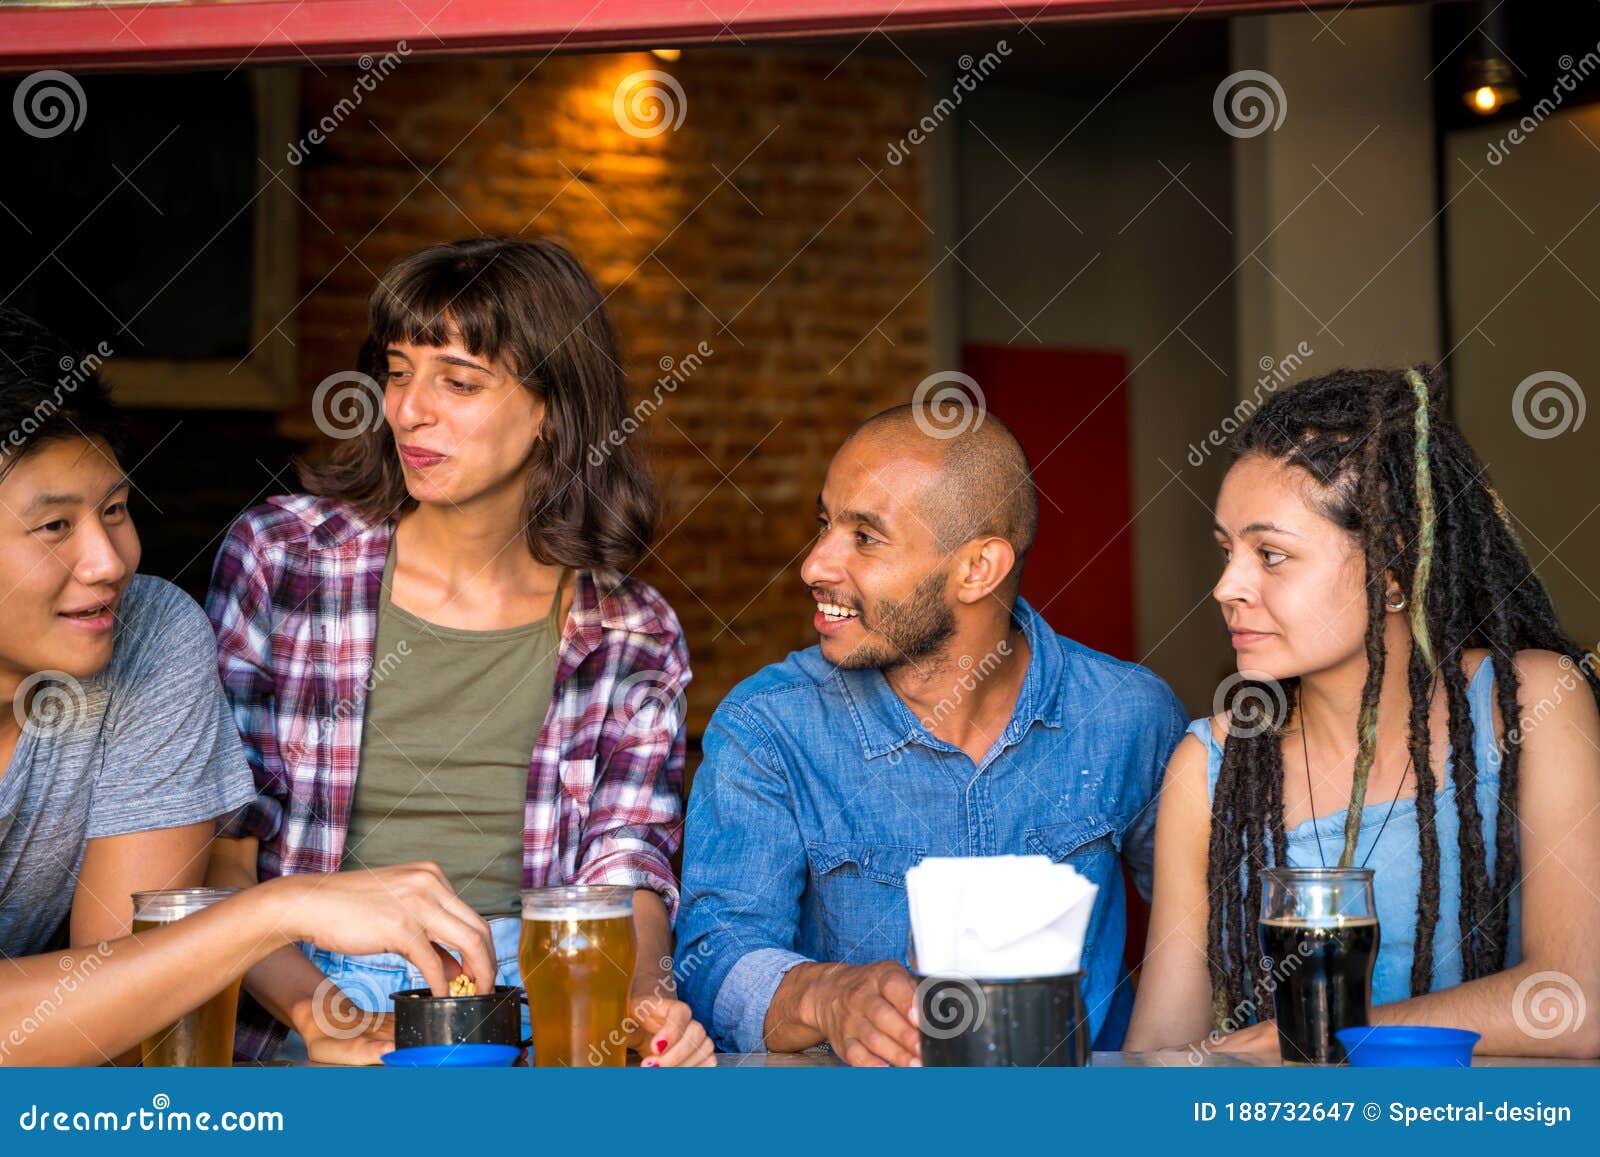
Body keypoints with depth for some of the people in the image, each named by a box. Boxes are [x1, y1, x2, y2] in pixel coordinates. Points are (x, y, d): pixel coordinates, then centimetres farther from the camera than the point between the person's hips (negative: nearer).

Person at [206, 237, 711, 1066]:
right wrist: (311, 1011, -19)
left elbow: (628, 870, 0)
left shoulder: (633, 640, 6)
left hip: (533, 993, 2)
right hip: (308, 977, -1)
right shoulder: (277, 557, 1)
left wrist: (642, 997, -23)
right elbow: (215, 850, -1)